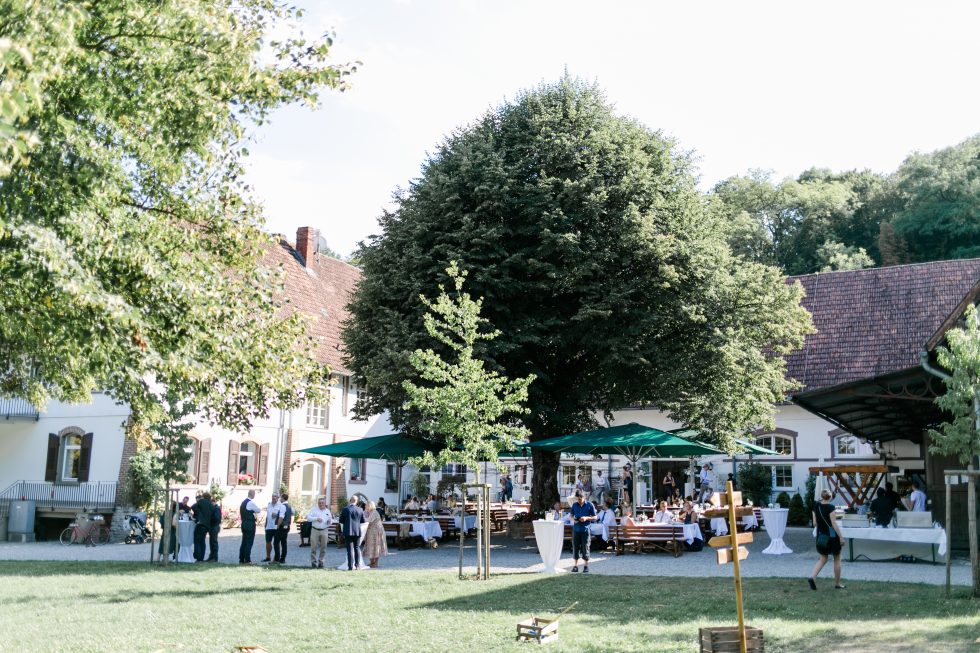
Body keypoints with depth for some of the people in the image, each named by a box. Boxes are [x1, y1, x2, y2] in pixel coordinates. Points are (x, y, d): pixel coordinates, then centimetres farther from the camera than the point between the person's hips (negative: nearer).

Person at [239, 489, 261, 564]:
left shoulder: (243, 502, 13)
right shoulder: (251, 502, -15)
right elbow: (259, 510, -10)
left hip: (244, 523, 9)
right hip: (250, 525, -9)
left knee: (244, 542, 12)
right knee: (249, 543, -4)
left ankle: (241, 559, 14)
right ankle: (247, 560, -4)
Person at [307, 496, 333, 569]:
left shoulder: (327, 511, 13)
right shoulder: (314, 509, 4)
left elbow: (331, 522, 17)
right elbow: (308, 517, -4)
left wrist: (330, 521, -6)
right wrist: (316, 518, -15)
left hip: (324, 531, 3)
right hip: (315, 530, -2)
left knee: (323, 547, 2)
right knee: (314, 547, -3)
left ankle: (321, 561, 11)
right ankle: (313, 562, 4)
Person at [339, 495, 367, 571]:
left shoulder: (345, 509, -7)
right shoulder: (360, 510, -1)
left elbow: (341, 521, 0)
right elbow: (363, 521, 7)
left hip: (348, 531, -2)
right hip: (357, 531, 2)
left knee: (350, 549, -1)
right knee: (357, 548, 15)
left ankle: (351, 566, -4)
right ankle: (357, 564, 15)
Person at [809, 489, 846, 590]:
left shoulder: (816, 507, 1)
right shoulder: (830, 507, -16)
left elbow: (815, 523, 5)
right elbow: (834, 524, -18)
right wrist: (841, 536, -13)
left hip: (821, 536, 6)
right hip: (832, 536, -5)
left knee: (823, 559, 15)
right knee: (837, 560, 11)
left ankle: (812, 577, -6)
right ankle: (837, 583, 18)